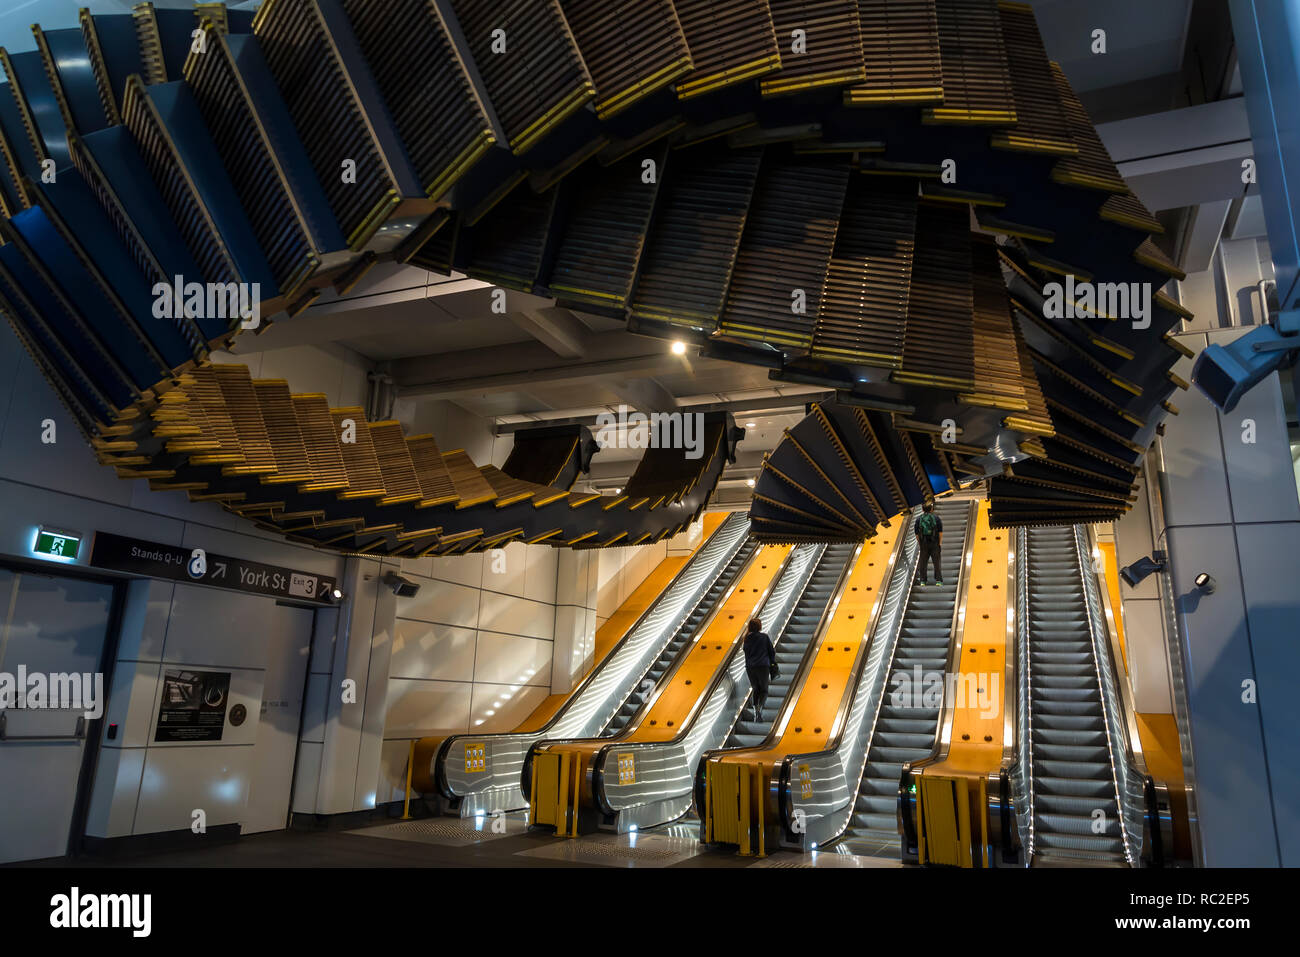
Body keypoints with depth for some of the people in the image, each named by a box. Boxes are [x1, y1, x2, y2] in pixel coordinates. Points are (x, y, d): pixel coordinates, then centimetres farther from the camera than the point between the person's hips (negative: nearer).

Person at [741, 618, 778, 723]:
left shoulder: (747, 639, 7)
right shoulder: (764, 636, 0)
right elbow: (772, 651, 4)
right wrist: (772, 662, 21)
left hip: (750, 667, 3)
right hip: (763, 666, -3)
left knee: (756, 689, 15)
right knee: (764, 690, 6)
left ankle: (756, 708, -3)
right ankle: (760, 706, -20)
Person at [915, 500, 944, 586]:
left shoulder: (918, 519, 1)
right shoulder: (936, 518, -3)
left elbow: (917, 533, 1)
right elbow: (940, 532, -5)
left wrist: (919, 543, 10)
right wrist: (940, 542, 1)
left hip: (923, 543, 1)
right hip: (934, 543, -1)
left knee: (922, 562, 7)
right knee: (937, 561, 5)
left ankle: (922, 580, 7)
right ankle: (938, 580, 4)